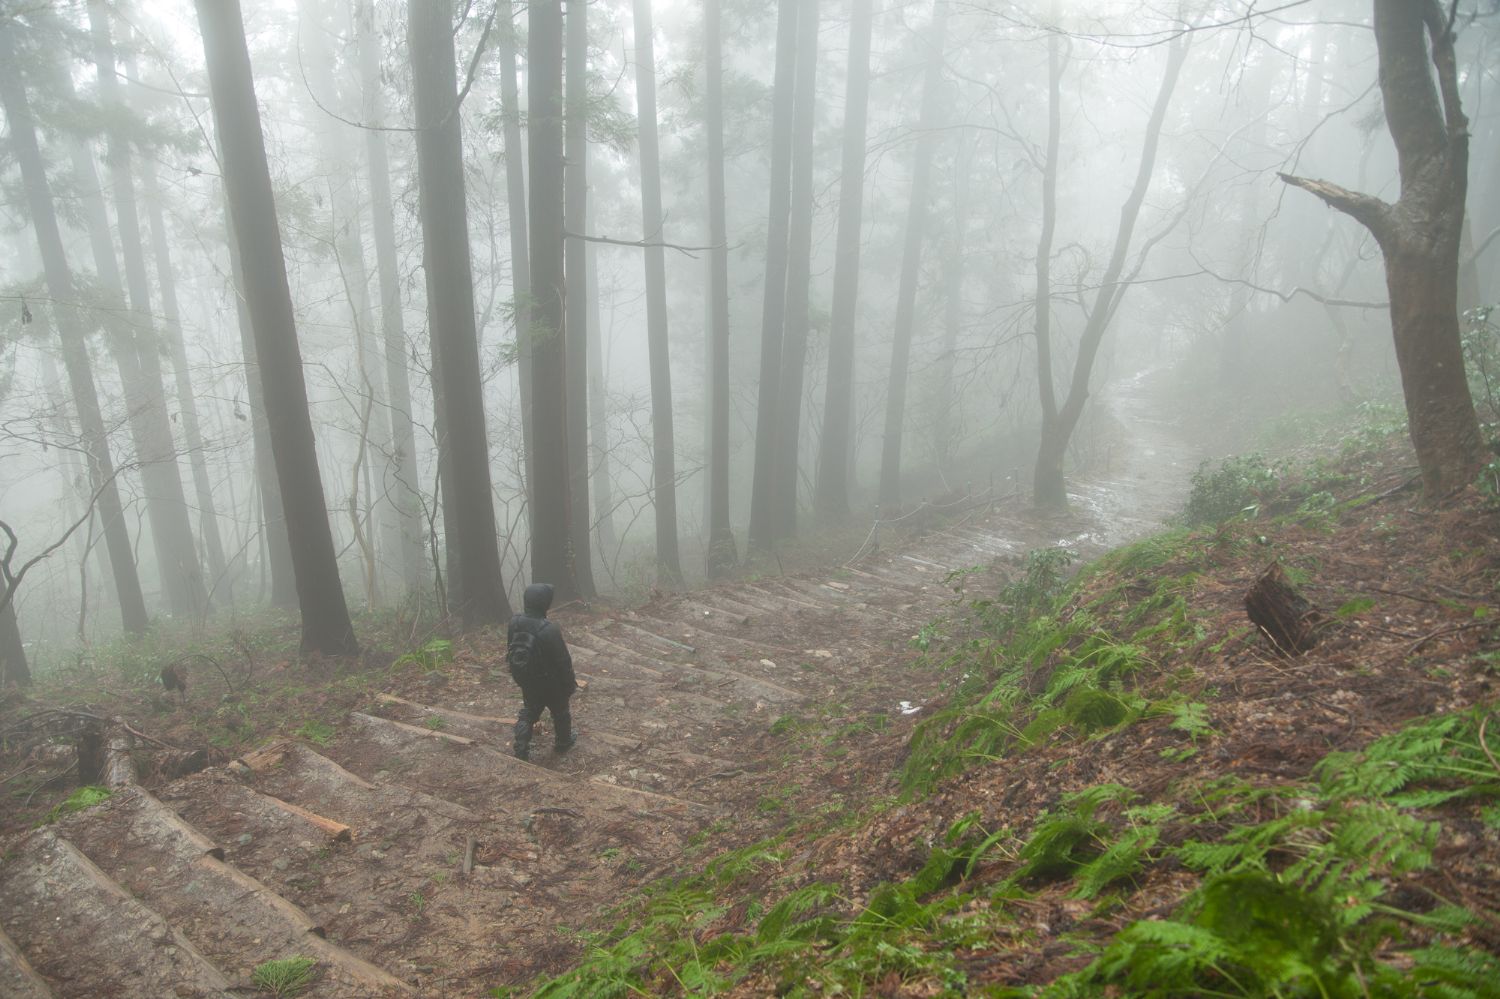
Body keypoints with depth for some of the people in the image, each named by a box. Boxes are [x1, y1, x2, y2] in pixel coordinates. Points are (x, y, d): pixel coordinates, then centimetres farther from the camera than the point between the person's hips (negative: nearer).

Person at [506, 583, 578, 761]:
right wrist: (570, 682, -7)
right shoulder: (550, 630, -33)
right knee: (560, 712, 21)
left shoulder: (514, 623, -13)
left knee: (528, 713, 24)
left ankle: (521, 751, 23)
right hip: (551, 683, -5)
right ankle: (563, 742, 41)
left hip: (526, 682, 5)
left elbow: (510, 652, 3)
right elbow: (563, 660, -23)